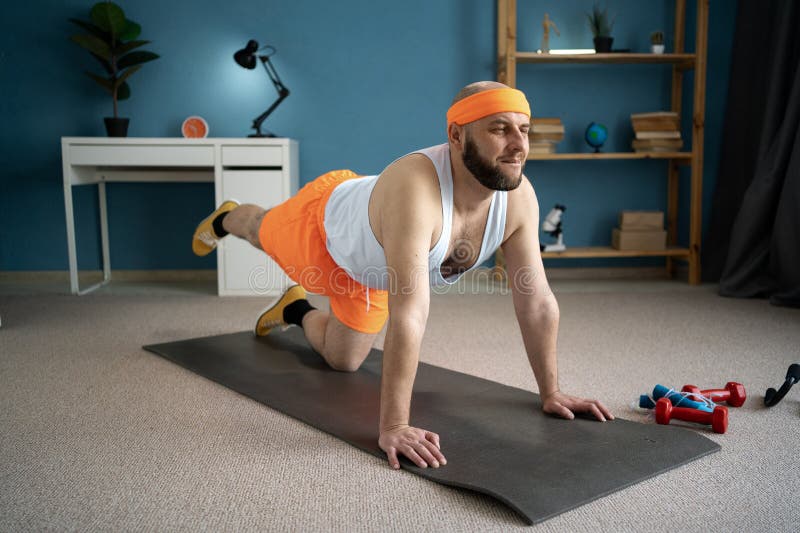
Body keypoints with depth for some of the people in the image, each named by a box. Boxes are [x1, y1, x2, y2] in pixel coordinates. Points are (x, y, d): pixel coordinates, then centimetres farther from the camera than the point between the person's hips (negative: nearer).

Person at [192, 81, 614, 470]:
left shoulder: (519, 197, -31)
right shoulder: (414, 188, -50)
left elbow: (536, 302, -23)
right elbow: (409, 315, -55)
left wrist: (551, 393, -20)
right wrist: (393, 427, -55)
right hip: (325, 216, -5)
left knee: (342, 361, 16)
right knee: (263, 232, 30)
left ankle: (294, 310, 45)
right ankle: (225, 220, 66)